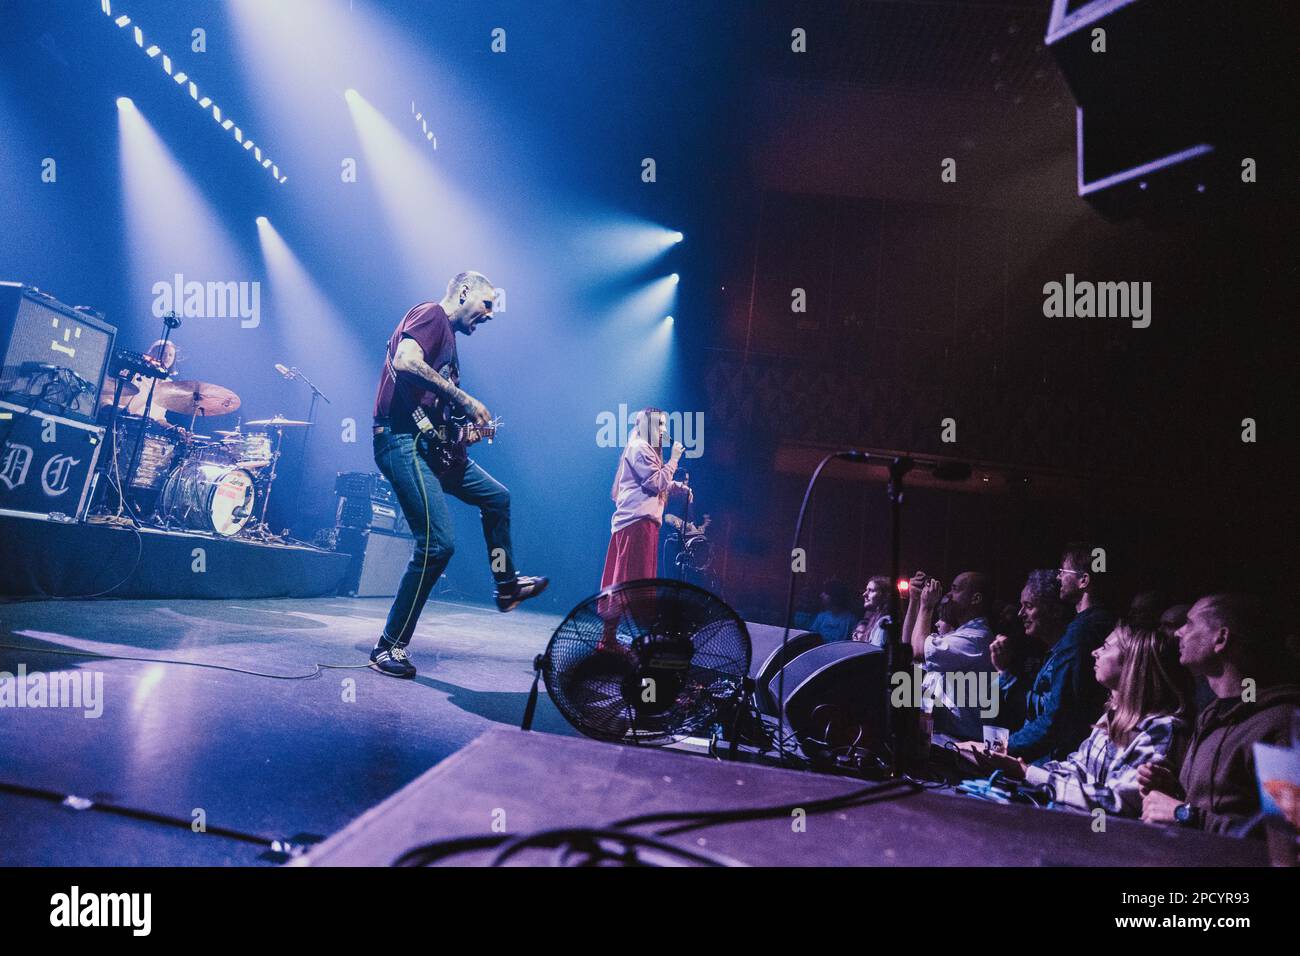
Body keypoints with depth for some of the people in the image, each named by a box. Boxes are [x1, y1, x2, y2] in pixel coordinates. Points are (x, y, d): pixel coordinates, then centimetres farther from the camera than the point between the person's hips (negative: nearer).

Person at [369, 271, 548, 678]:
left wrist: (467, 429, 8)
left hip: (431, 444, 11)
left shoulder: (448, 338, 22)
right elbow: (404, 361, -24)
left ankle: (506, 586, 36)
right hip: (402, 440, -11)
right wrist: (464, 398, -18)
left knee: (497, 498, 21)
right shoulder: (431, 314, -5)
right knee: (439, 544, -15)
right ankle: (389, 646, -5)